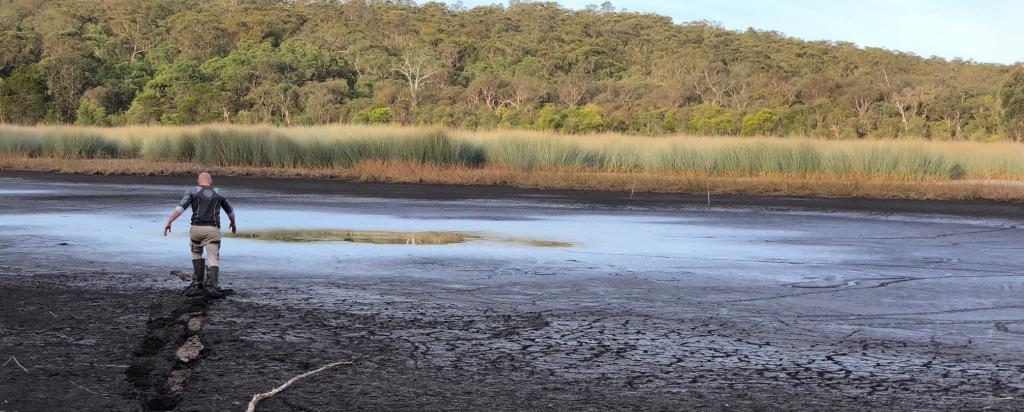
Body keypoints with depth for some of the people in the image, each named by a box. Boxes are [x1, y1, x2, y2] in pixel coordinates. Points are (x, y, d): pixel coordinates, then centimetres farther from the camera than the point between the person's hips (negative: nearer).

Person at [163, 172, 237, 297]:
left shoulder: (192, 192, 8)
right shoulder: (219, 193, 16)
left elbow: (180, 208, -7)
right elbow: (230, 211, 30)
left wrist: (168, 222, -10)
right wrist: (233, 223, 49)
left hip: (196, 228, 0)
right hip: (213, 230, 0)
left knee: (196, 253, 27)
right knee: (213, 259, -5)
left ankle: (198, 281, 24)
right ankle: (212, 286, -26)